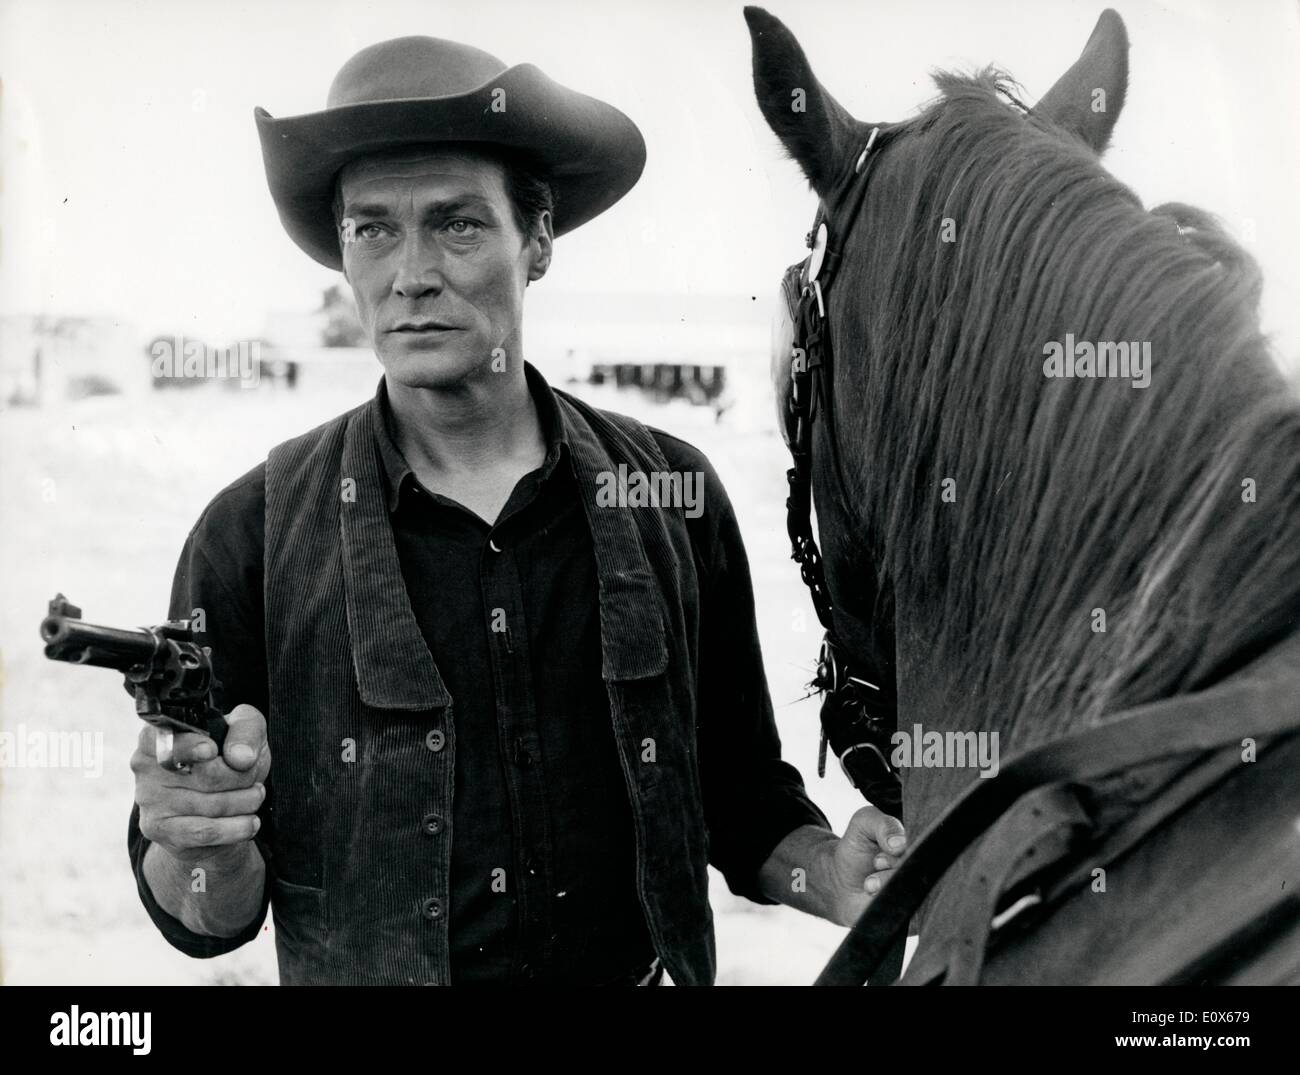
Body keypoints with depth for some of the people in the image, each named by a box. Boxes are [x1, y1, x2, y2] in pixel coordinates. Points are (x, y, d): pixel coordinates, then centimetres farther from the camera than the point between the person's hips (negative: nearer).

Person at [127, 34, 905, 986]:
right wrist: (203, 856, -26)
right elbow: (208, 920, -7)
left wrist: (836, 878, -13)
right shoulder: (252, 535, -11)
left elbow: (744, 795, 4)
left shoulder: (672, 495, -6)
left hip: (640, 974, 1)